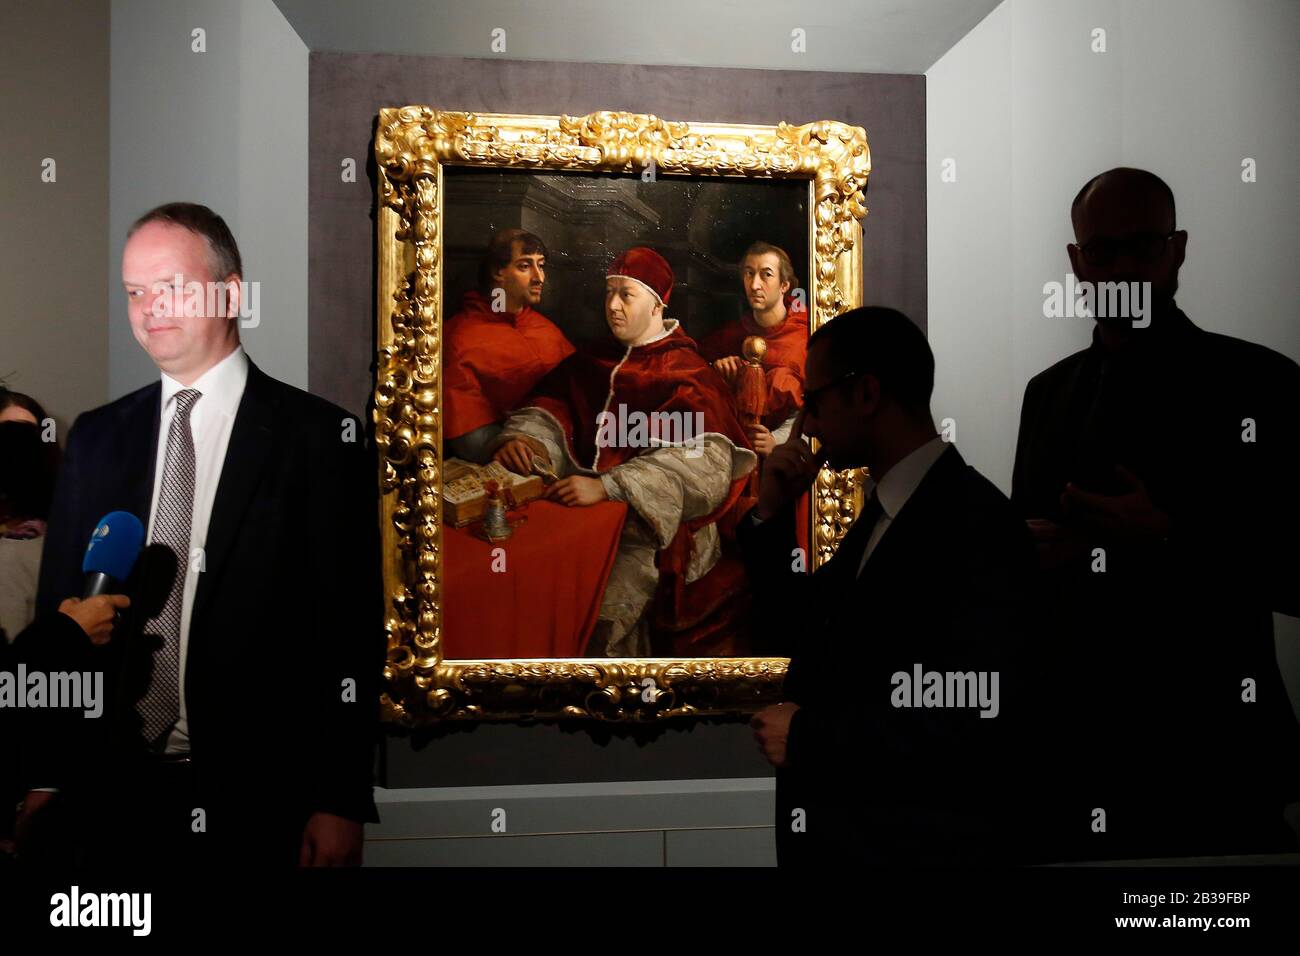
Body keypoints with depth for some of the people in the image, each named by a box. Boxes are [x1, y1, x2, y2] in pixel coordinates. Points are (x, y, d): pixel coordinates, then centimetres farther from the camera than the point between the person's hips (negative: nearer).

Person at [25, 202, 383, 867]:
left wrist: (341, 803, -9)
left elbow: (351, 634, -6)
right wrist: (50, 779, 3)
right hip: (113, 793, 4)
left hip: (259, 802, -3)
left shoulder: (319, 438, -5)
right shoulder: (96, 439, 9)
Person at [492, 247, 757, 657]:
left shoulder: (685, 373, -2)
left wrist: (606, 487, -30)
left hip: (648, 518, -5)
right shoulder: (593, 360, 17)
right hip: (579, 502, 5)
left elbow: (702, 459, -18)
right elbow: (547, 407, 11)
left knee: (602, 610, -27)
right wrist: (522, 439, -15)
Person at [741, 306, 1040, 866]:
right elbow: (802, 626, 17)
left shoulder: (976, 525, -20)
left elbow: (976, 724, -27)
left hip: (922, 846, -8)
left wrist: (806, 737, -19)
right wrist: (772, 515, 3)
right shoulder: (882, 510, 8)